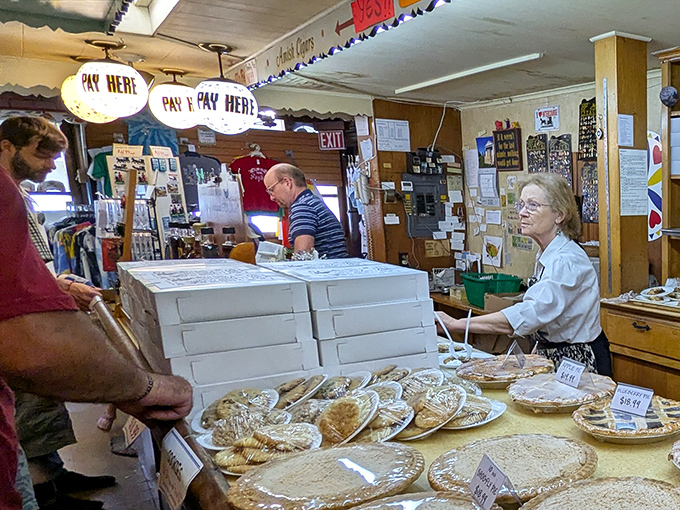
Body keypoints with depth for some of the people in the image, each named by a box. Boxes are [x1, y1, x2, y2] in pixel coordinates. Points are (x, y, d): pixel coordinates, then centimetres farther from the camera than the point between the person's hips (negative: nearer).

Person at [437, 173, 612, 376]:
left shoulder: (567, 261, -20)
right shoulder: (546, 257, 9)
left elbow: (527, 316, -30)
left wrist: (455, 324, -32)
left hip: (578, 363, -7)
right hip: (552, 358, 7)